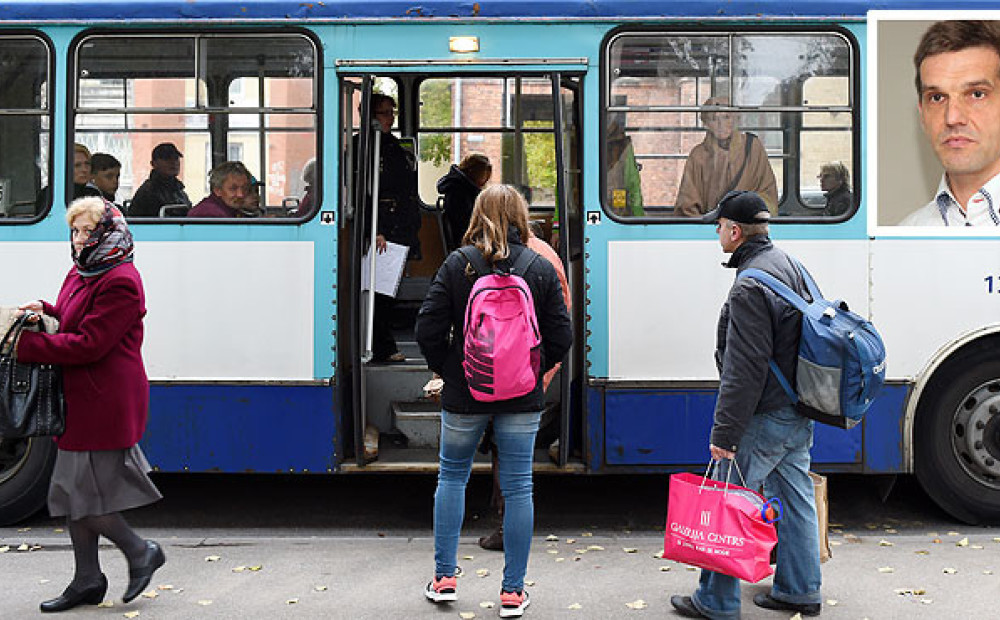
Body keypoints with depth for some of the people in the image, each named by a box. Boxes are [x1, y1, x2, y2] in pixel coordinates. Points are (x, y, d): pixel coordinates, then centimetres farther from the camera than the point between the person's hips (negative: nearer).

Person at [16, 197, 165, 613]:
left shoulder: (120, 281, -16)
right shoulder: (81, 273, 14)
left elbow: (89, 344, -21)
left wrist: (28, 346, -18)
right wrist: (46, 312, 1)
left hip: (106, 402, -10)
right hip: (81, 398, 10)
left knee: (85, 493, -5)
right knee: (72, 492, 13)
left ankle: (141, 552, 16)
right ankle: (87, 581, 24)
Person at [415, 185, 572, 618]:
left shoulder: (456, 265, -7)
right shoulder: (541, 269, -4)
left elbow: (428, 330, -8)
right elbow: (561, 337, -3)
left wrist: (444, 369, 8)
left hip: (464, 393, 0)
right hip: (522, 400, 1)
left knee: (452, 477, 17)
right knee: (518, 487, 6)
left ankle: (444, 577, 20)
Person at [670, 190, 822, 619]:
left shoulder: (750, 288, -21)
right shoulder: (789, 266, 10)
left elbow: (744, 371, -25)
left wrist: (725, 431, -21)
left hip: (764, 419, -10)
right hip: (799, 413, 10)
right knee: (795, 501, 16)